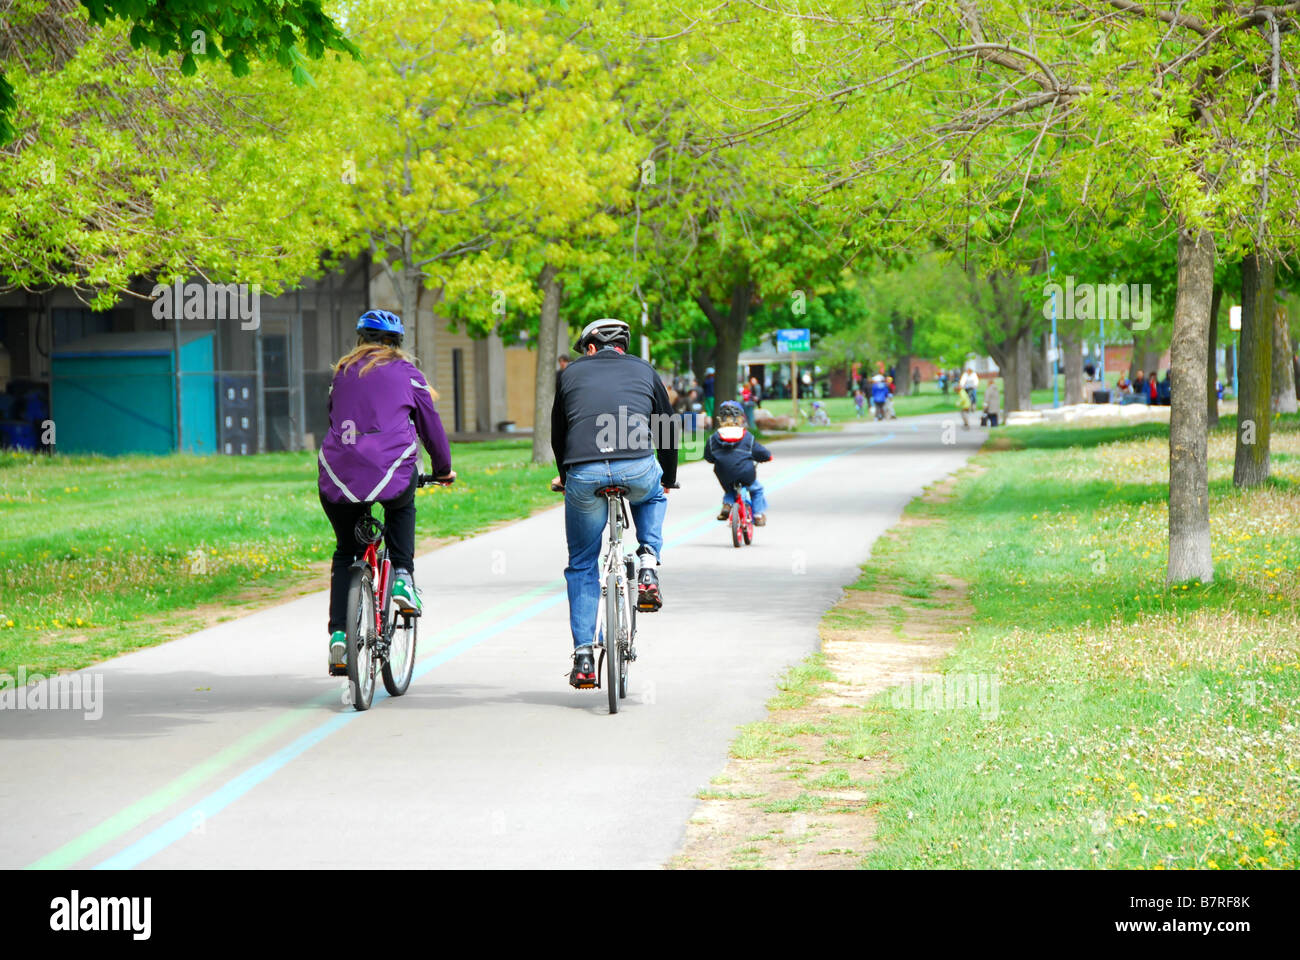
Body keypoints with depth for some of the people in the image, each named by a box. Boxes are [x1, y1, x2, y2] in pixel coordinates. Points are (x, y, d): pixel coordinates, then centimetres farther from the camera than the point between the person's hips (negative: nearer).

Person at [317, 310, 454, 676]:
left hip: (338, 476, 2)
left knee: (345, 552, 20)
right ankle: (402, 577, 16)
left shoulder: (342, 372, 22)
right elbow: (429, 424, 18)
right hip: (391, 472, -2)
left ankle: (339, 634, 9)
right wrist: (443, 467, 34)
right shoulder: (405, 372, 13)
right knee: (401, 508, 34)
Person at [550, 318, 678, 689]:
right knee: (653, 497, 38)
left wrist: (565, 476, 47)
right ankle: (648, 564, 15)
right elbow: (667, 431, 29)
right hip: (637, 469, 0)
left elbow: (557, 434, 29)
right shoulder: (644, 371, 22)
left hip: (583, 474, 0)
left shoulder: (571, 373, 22)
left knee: (582, 567, 16)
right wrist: (668, 480, 45)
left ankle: (583, 657, 10)